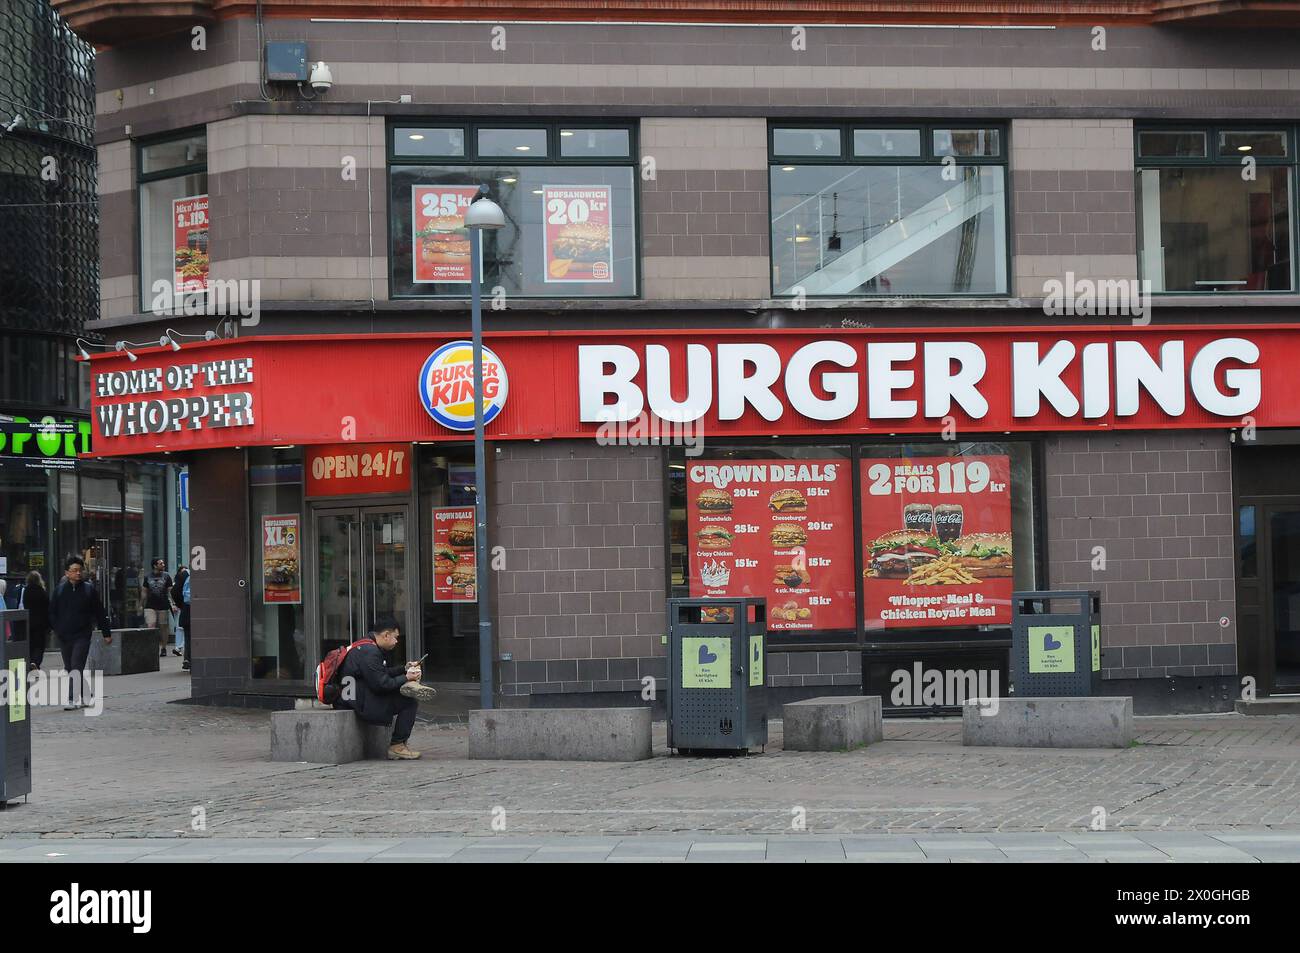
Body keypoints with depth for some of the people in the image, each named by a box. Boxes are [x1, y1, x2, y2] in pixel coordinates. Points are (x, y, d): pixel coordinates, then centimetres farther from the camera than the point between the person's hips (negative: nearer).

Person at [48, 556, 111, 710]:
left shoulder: (89, 589, 1)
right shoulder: (59, 589, 4)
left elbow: (99, 613, 6)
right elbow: (52, 612, 8)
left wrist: (106, 633, 6)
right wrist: (56, 629, -5)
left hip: (82, 635, -3)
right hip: (65, 636, 3)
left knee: (76, 667, -12)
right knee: (70, 668, 11)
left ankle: (73, 699, -12)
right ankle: (84, 697, 24)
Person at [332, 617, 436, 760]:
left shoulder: (365, 646, 15)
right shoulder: (369, 652, -19)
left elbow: (382, 673, 22)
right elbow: (381, 685, -22)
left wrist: (404, 669, 13)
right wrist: (406, 678, -11)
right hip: (364, 707, -11)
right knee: (410, 702, -11)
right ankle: (396, 747, -8)